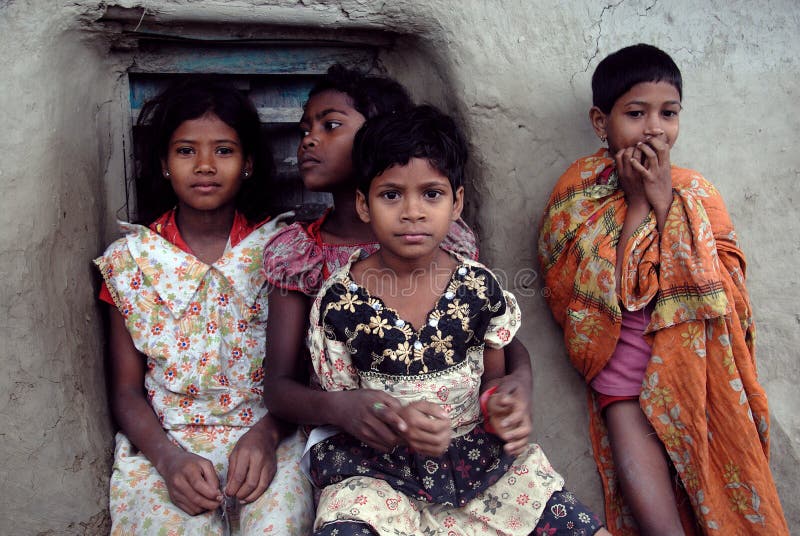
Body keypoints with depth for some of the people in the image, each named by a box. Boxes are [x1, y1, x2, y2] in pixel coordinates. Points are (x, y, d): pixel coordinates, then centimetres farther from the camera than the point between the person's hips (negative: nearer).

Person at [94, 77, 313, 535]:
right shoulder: (129, 259, 3)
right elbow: (126, 390, 4)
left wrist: (266, 435, -18)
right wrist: (169, 459, -14)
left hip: (266, 439, 0)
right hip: (163, 444, 1)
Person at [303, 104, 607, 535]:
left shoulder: (480, 287, -4)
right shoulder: (339, 301, -9)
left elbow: (493, 376, 9)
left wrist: (501, 404, -15)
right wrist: (395, 420, -21)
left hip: (482, 455, 3)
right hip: (375, 469, -2)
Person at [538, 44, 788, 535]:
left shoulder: (695, 192, 5)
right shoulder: (579, 195, -3)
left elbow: (724, 290, -7)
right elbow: (608, 295, -13)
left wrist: (664, 200, -10)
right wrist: (637, 204, -13)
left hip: (700, 370, 2)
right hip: (625, 380, -2)